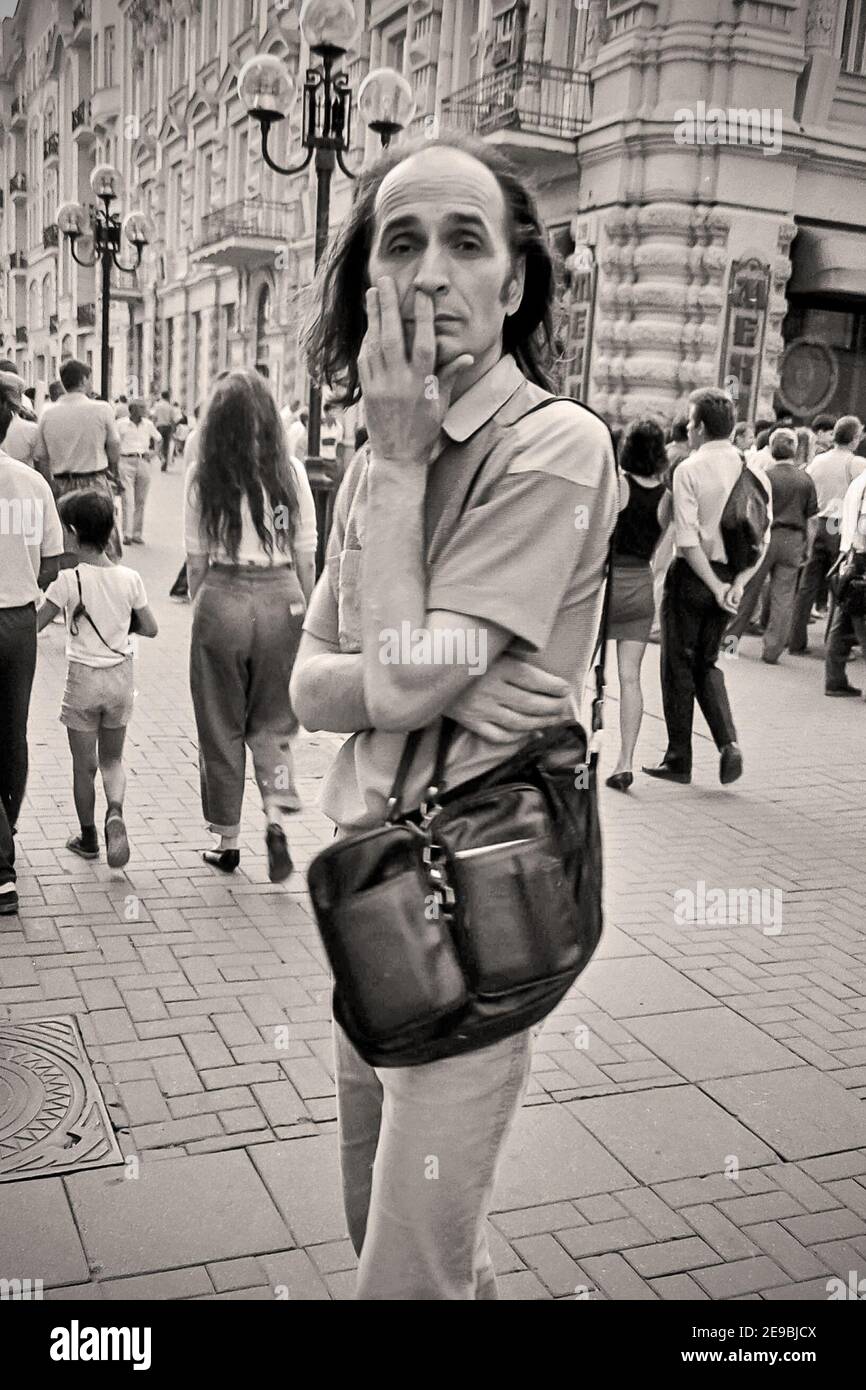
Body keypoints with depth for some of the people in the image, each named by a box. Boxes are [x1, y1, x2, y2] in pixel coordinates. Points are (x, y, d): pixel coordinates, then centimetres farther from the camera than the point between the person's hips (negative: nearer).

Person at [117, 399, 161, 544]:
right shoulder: (121, 424, -3)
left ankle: (137, 533, 14)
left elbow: (158, 439, 22)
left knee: (140, 501, 7)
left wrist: (154, 452, 7)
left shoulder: (148, 424, 8)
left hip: (143, 461, 4)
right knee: (127, 500, -8)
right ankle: (127, 534, -7)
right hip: (126, 461, -4)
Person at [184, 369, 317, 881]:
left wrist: (201, 608, 12)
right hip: (281, 596, 1)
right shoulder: (289, 472, -2)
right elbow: (306, 554, 2)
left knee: (221, 725, 13)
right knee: (273, 721, 16)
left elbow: (196, 558, -1)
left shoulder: (203, 476, -4)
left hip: (222, 599, -1)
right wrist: (304, 611, 12)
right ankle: (277, 815, -4)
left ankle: (228, 841, 21)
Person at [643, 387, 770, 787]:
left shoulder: (690, 469, -12)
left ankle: (679, 760, 14)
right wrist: (738, 583, -4)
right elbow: (763, 538, 0)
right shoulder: (754, 471, 4)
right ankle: (728, 743, 1)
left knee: (679, 665, 7)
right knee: (707, 664, 19)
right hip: (730, 576, 5)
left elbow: (687, 540, -19)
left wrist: (715, 586, -14)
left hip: (694, 574, -5)